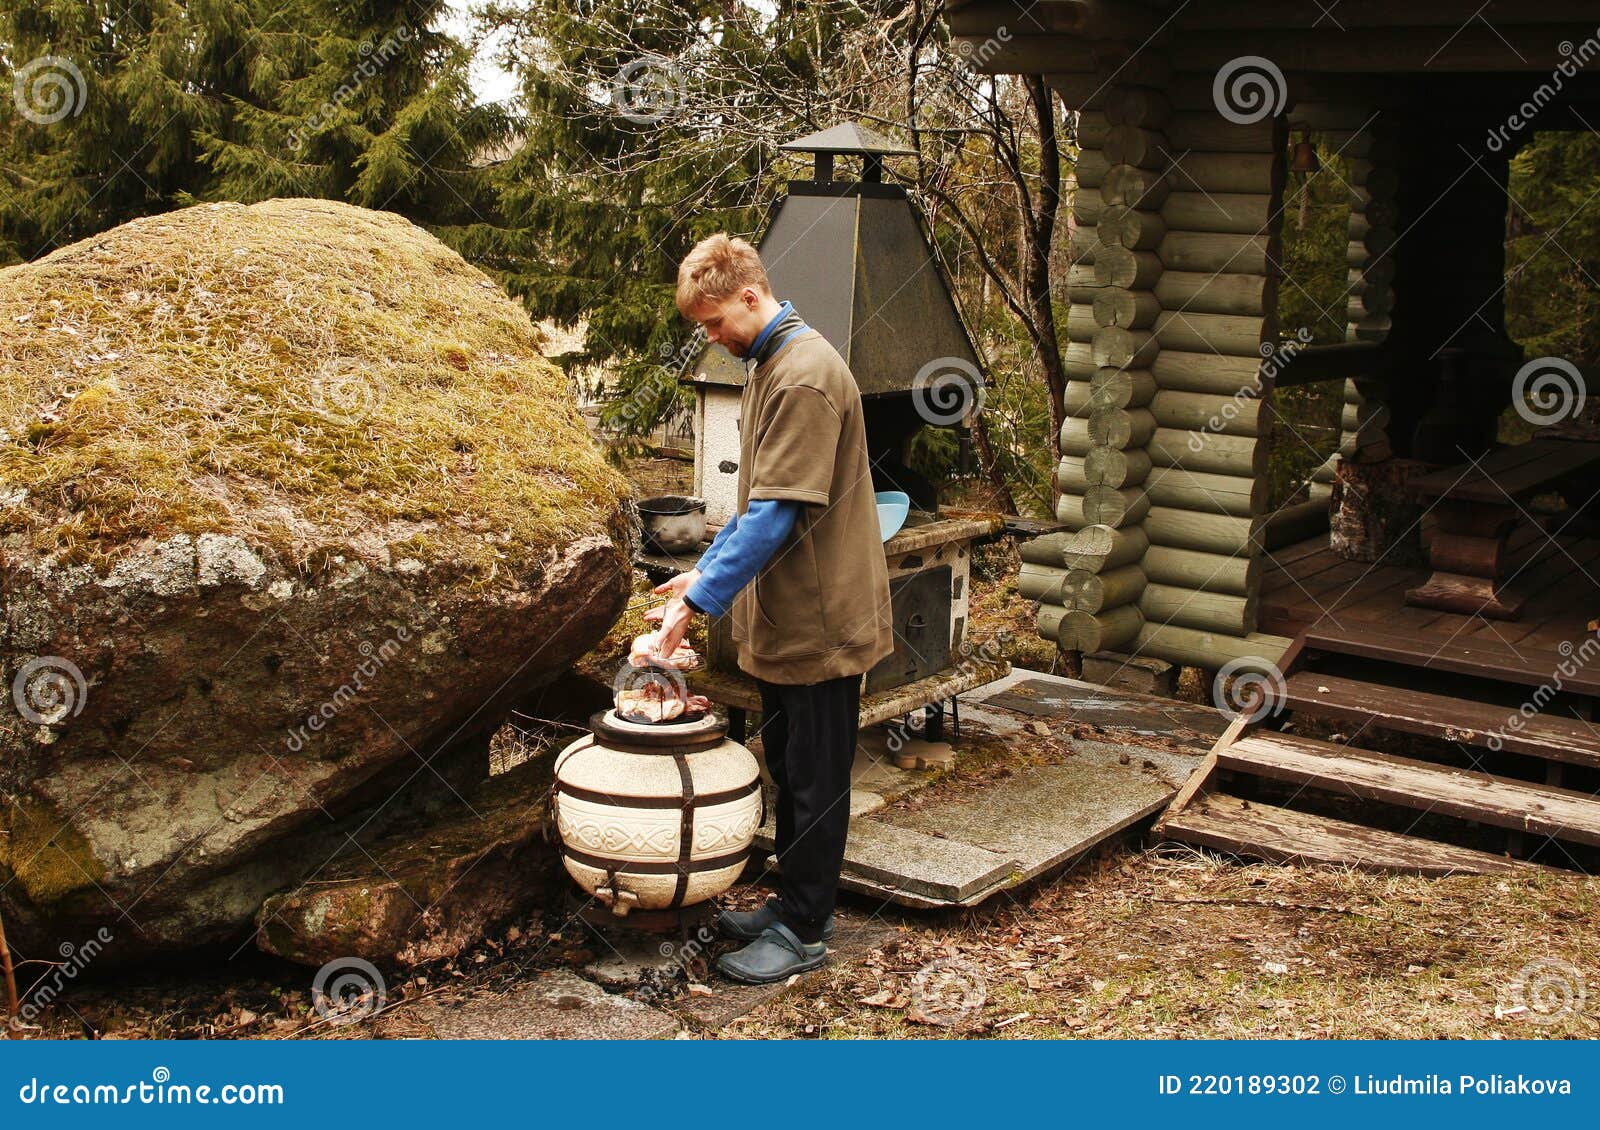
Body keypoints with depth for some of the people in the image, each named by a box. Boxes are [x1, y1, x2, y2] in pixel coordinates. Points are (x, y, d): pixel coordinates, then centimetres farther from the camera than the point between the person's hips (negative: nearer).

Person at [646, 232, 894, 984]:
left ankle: (805, 931, 14)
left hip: (821, 618, -10)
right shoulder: (770, 366, 12)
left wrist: (699, 600, -23)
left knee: (815, 779, 2)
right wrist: (706, 569, 15)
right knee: (788, 770, 18)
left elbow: (777, 514, -25)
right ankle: (796, 901, 32)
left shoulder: (805, 377, -21)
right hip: (783, 616, 10)